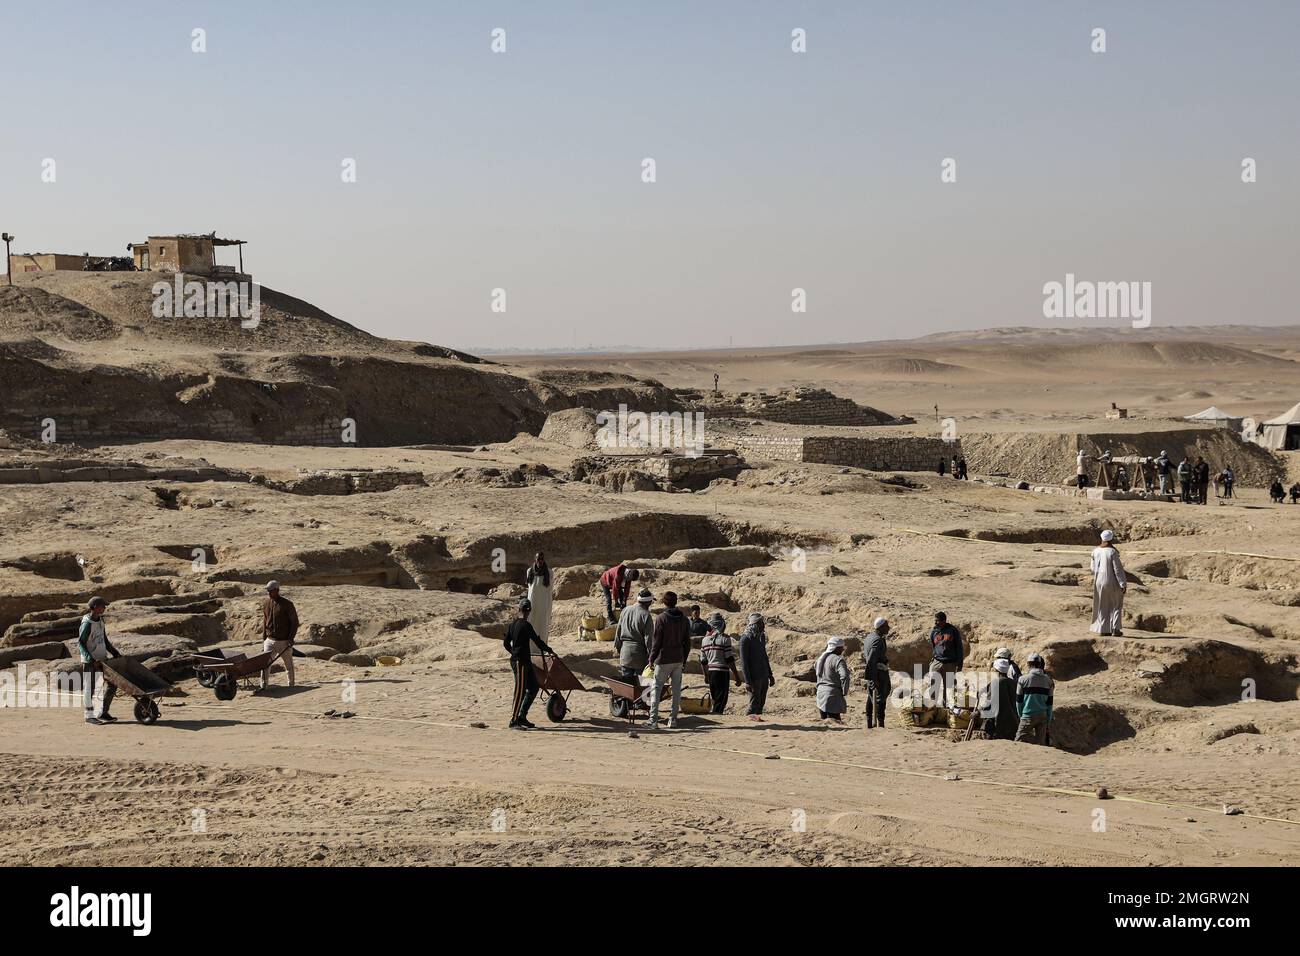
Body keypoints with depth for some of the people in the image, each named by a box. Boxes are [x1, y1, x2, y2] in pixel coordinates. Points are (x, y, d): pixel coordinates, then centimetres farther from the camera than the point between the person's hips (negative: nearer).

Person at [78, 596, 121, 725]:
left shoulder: (100, 620, 6)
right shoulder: (87, 623, -18)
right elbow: (80, 643, -18)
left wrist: (115, 653, 14)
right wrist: (91, 659, -25)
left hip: (102, 658, 9)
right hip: (89, 660, -8)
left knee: (111, 683, 8)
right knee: (89, 688, 0)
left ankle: (102, 713, 16)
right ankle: (89, 715, 9)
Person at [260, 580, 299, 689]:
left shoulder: (287, 604, -8)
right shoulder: (266, 604, 7)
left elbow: (294, 622, -5)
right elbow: (265, 622, 15)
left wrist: (291, 638, -12)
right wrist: (264, 638, 11)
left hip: (284, 641, -3)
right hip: (270, 640, 3)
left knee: (288, 665, 8)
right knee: (265, 664, -9)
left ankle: (291, 685, 22)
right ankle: (263, 686, -10)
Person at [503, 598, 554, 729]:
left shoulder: (512, 624, 10)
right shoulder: (526, 625, -15)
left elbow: (506, 643, 17)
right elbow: (537, 641, -11)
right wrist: (549, 650, 3)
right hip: (521, 661, -9)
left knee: (534, 687, 14)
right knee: (520, 691, -6)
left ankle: (522, 716, 16)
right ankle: (514, 721, -5)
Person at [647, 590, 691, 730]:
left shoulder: (661, 619, -9)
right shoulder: (684, 619, 6)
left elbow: (656, 641, -9)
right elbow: (687, 641, 10)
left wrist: (652, 659, 0)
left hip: (663, 660, -4)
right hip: (678, 660, 4)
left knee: (656, 688, 0)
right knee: (676, 689, 9)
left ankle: (653, 720, -8)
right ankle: (673, 719, 9)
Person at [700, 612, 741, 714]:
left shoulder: (705, 639, 8)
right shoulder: (724, 638, -11)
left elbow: (703, 661, 13)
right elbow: (729, 660, -13)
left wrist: (706, 675, 26)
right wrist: (736, 676, -7)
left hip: (710, 672, 6)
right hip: (722, 672, -6)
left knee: (715, 701, 17)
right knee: (720, 702, -4)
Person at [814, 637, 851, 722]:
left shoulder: (821, 658, 12)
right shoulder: (837, 660, -15)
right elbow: (844, 676, -26)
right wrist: (844, 692, -14)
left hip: (820, 693, 8)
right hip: (832, 696, -8)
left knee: (824, 720, 13)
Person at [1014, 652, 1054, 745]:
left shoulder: (1023, 679, -6)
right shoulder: (1048, 681, 4)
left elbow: (1019, 701, 0)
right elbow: (1049, 703, 8)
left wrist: (1021, 716, 15)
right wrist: (1048, 722, 15)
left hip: (1028, 716, -4)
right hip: (1043, 716, 4)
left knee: (1019, 741, -4)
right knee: (1040, 743, 6)